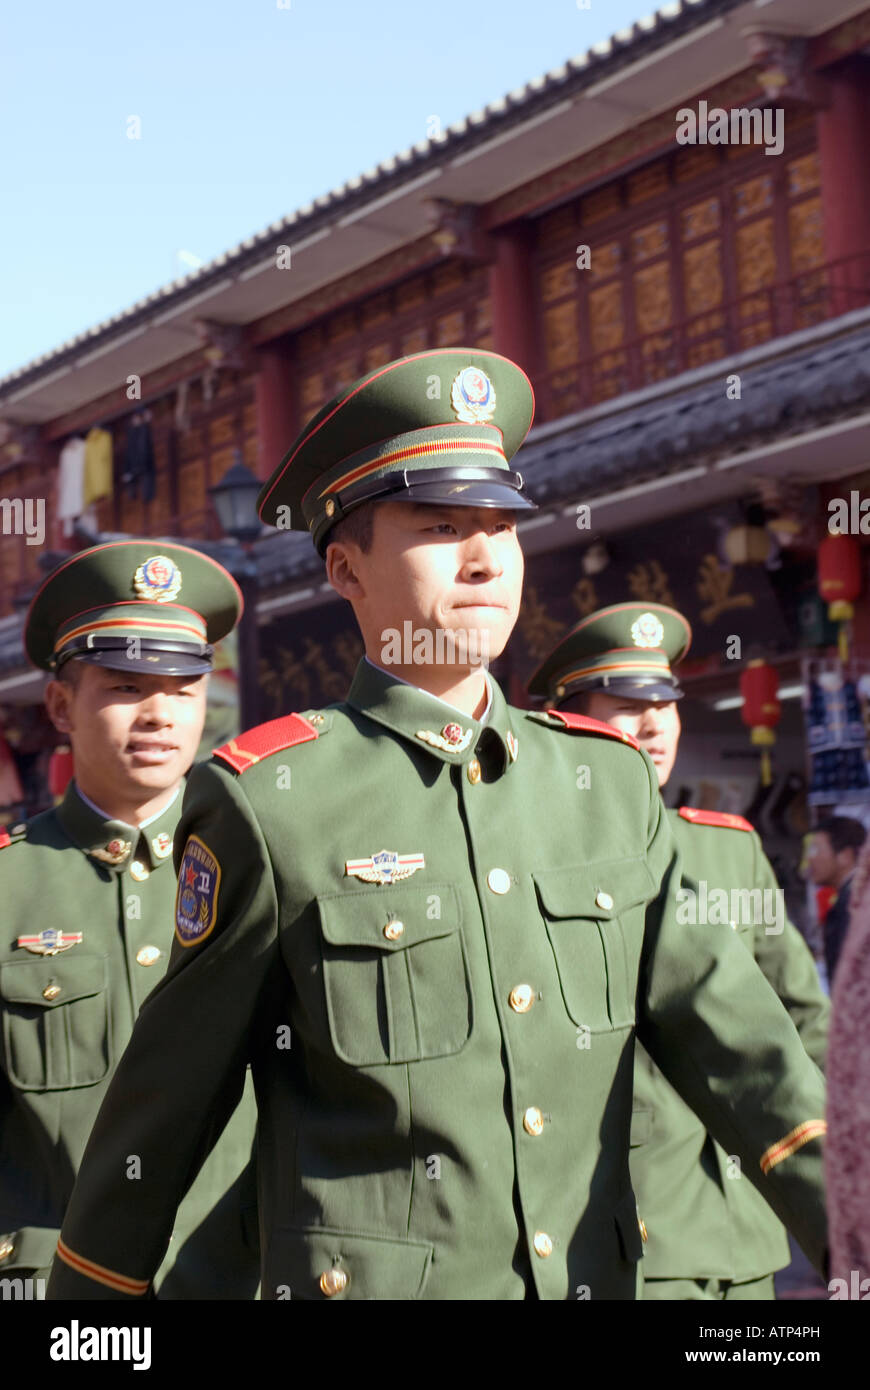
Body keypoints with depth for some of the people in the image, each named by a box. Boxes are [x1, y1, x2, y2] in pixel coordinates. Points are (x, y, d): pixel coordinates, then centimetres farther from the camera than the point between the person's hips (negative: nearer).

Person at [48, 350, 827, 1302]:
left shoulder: (611, 781, 6)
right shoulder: (265, 802, -8)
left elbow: (730, 1036, 2)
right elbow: (167, 1099, -1)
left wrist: (848, 1233, -8)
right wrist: (82, 1295, 5)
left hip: (594, 1276, 5)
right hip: (368, 1287, -4)